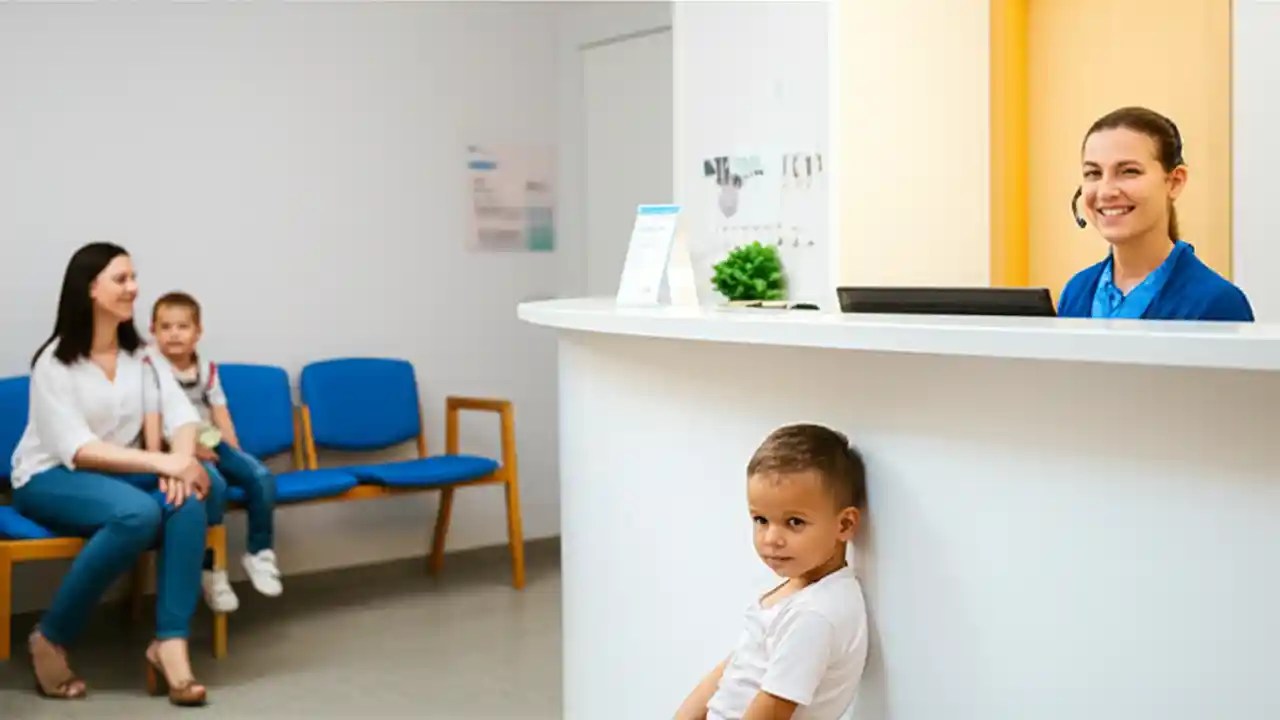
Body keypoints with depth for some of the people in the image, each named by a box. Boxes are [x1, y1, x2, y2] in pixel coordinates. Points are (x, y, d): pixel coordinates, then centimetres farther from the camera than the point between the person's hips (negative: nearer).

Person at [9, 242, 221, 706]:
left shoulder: (140, 354, 6)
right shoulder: (55, 362, -11)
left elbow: (182, 413, -5)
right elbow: (77, 450, -20)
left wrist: (182, 459, -28)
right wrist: (162, 462, -30)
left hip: (116, 473, 5)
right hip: (50, 478, -5)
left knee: (189, 498, -27)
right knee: (138, 514, -36)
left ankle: (170, 643, -27)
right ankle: (51, 640, -16)